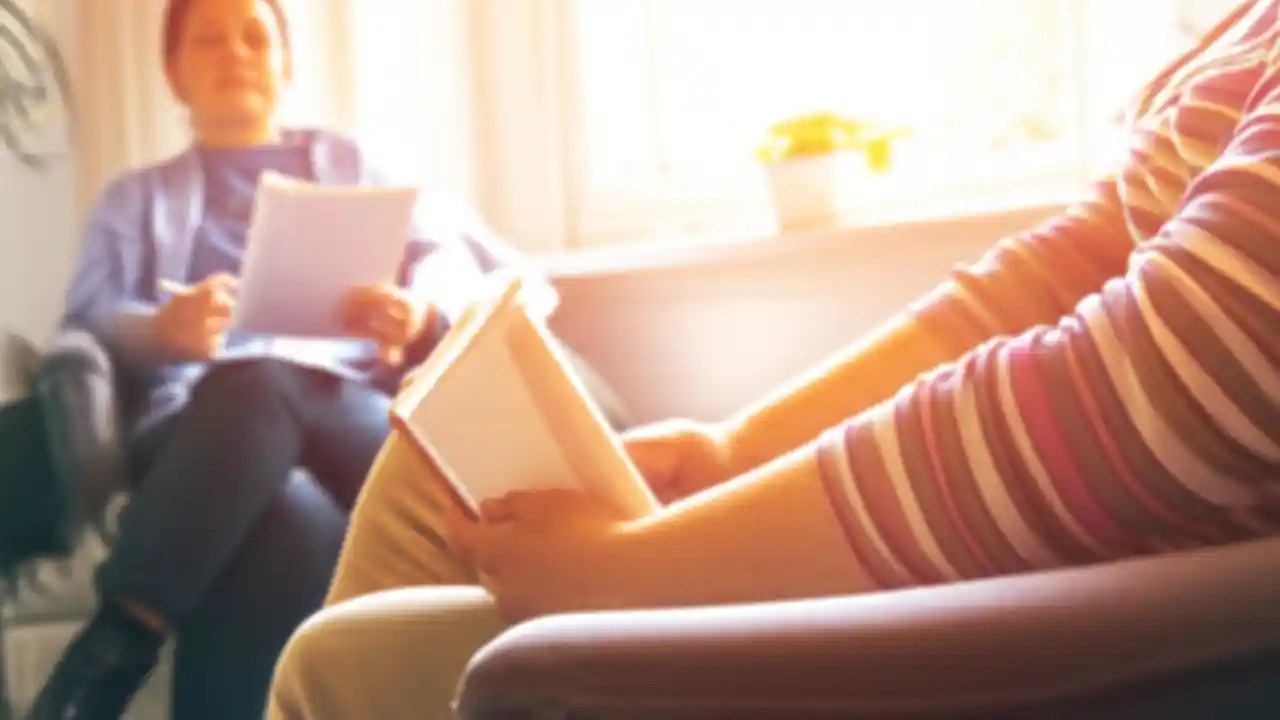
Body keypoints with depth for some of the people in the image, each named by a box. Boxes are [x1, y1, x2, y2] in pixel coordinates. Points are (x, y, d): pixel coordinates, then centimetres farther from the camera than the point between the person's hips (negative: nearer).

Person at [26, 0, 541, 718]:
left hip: (343, 402, 0)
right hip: (198, 415, 0)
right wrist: (161, 331, -18)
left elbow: (449, 251, 13)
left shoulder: (348, 163, 31)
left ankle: (108, 656, -47)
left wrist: (417, 309, -14)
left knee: (262, 387, -40)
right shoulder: (136, 198, 29)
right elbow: (94, 315, 9)